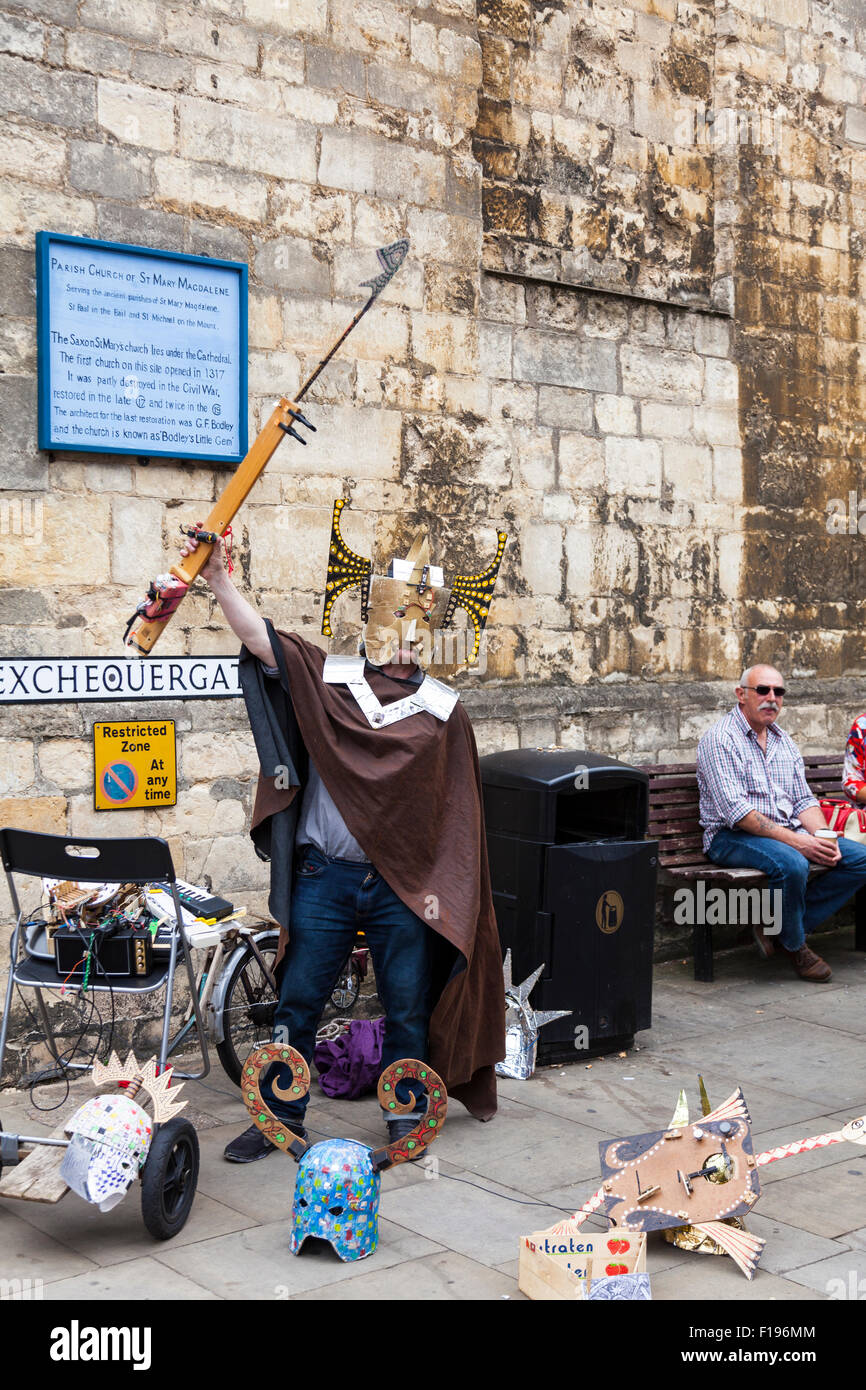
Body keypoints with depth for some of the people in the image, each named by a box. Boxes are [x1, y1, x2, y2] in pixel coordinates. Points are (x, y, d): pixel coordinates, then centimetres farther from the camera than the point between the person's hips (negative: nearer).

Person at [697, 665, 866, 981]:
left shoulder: (783, 741, 16)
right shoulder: (720, 739, -9)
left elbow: (804, 801, 15)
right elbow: (736, 811, -19)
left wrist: (824, 837, -7)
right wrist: (795, 840, -25)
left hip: (789, 834, 8)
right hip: (732, 837, -8)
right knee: (792, 864, -36)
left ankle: (779, 924, -6)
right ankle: (795, 945, -9)